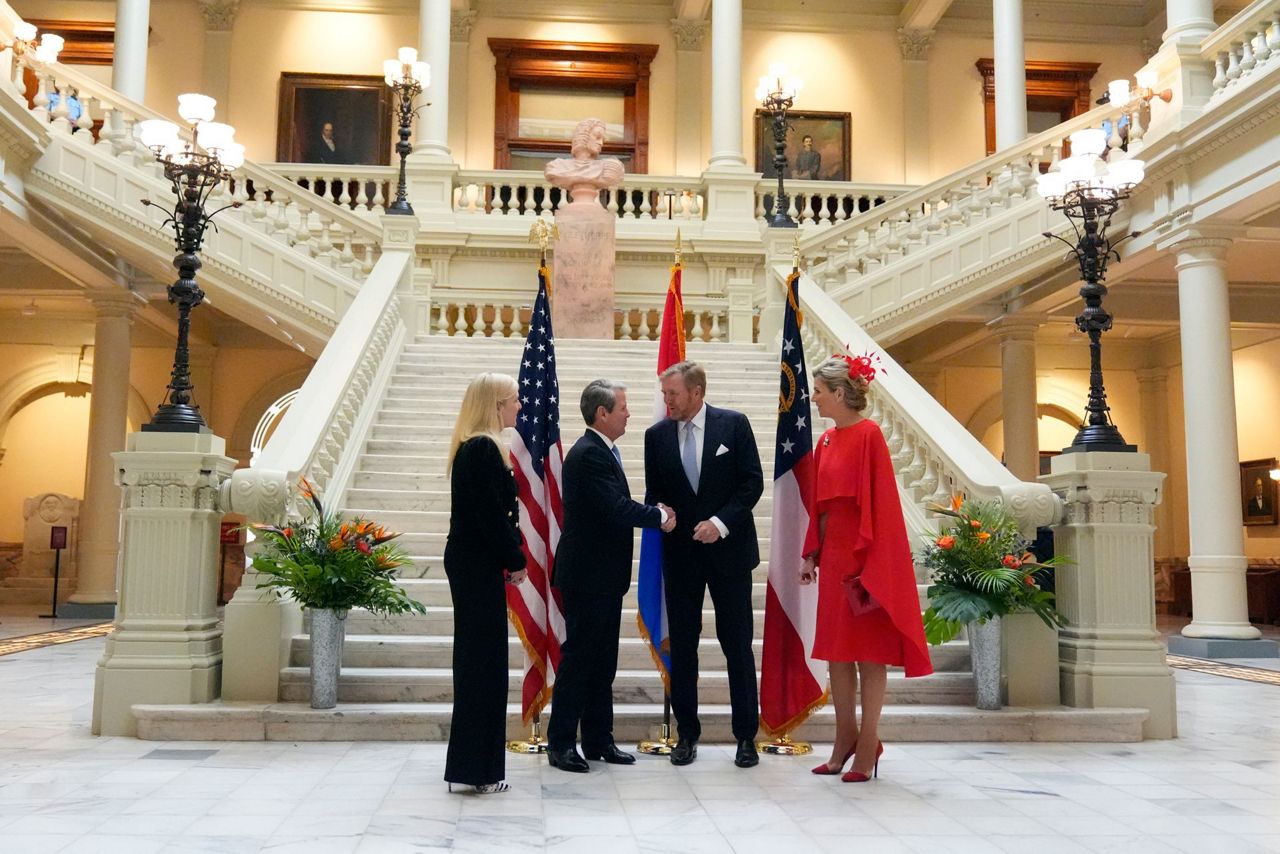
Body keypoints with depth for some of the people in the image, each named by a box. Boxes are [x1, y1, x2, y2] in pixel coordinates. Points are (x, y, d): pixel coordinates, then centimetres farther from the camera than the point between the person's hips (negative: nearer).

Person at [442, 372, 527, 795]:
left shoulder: (474, 447, 14)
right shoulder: (483, 450, -16)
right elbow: (492, 515, -20)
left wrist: (510, 558, 9)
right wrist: (516, 561, -9)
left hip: (470, 563, 10)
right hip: (479, 566, -10)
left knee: (476, 659, 15)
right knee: (483, 660, -3)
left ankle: (471, 764, 24)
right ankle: (478, 768, 5)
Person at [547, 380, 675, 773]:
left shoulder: (602, 451, 15)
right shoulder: (589, 454, -18)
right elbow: (616, 508, -25)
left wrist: (652, 512, 0)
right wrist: (660, 516, -12)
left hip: (604, 577, 10)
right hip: (587, 576, -10)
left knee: (602, 662, 15)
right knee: (578, 657, -2)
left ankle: (598, 740, 24)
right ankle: (560, 743, 8)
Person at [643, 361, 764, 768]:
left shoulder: (734, 425, -3)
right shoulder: (657, 435, 4)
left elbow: (753, 482, -5)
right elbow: (654, 493, 9)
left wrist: (721, 522, -15)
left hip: (728, 549, -2)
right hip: (680, 552, 3)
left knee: (738, 646, 4)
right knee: (682, 646, 7)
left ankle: (746, 736, 14)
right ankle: (686, 734, 19)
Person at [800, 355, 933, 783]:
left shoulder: (868, 435, -11)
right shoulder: (826, 442, 12)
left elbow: (878, 501, -15)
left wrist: (867, 561, -18)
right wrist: (811, 554, 11)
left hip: (864, 555, -8)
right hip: (833, 554, 8)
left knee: (868, 650, 0)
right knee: (835, 649, 11)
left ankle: (867, 745, 8)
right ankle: (845, 739, 20)